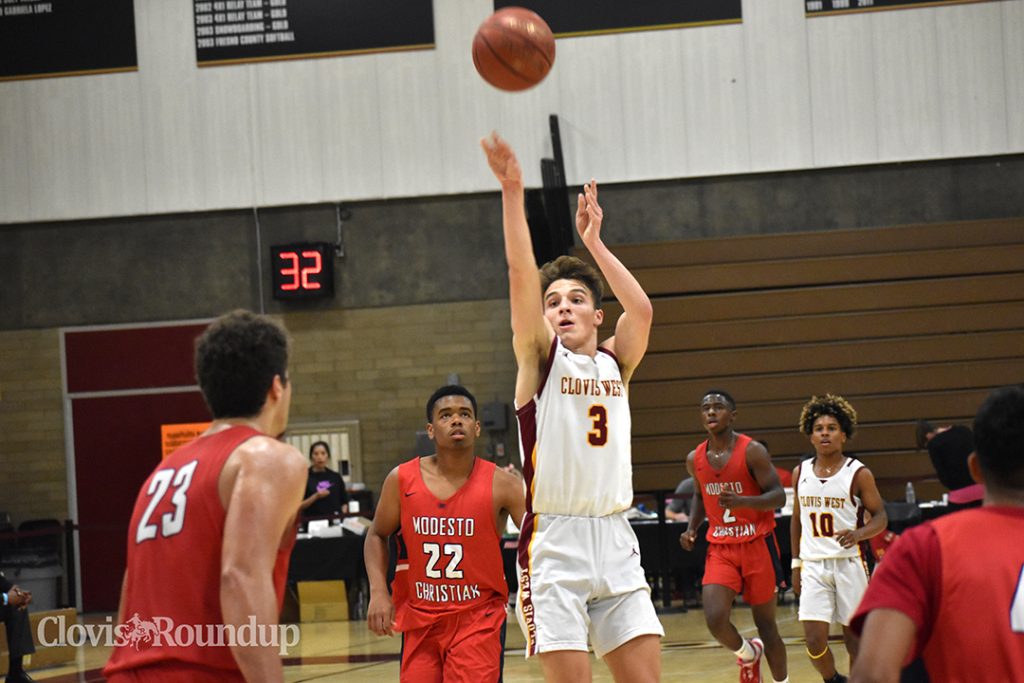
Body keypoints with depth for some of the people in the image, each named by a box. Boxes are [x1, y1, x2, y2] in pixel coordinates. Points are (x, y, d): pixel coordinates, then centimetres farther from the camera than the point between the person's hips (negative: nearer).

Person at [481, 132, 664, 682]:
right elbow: (521, 275, -9)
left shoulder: (615, 362, 15)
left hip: (614, 538, 4)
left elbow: (641, 310, -4)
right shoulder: (540, 358, 5)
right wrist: (512, 191, -17)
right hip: (554, 540, -4)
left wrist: (593, 242, 1)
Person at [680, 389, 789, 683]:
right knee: (715, 619, -15)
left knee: (765, 623, 5)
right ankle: (747, 653, 17)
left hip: (757, 545, -3)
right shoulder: (695, 459, 4)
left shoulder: (752, 451, -11)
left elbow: (778, 496, -13)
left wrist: (742, 501, -30)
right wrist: (692, 528, 5)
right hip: (720, 549, 3)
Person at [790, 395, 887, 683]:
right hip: (814, 564, 2)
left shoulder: (858, 473, -5)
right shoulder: (801, 473, 6)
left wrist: (858, 534, -23)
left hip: (849, 562, -2)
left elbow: (880, 517, -3)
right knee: (815, 640, -6)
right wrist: (796, 562, 14)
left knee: (854, 638, 5)